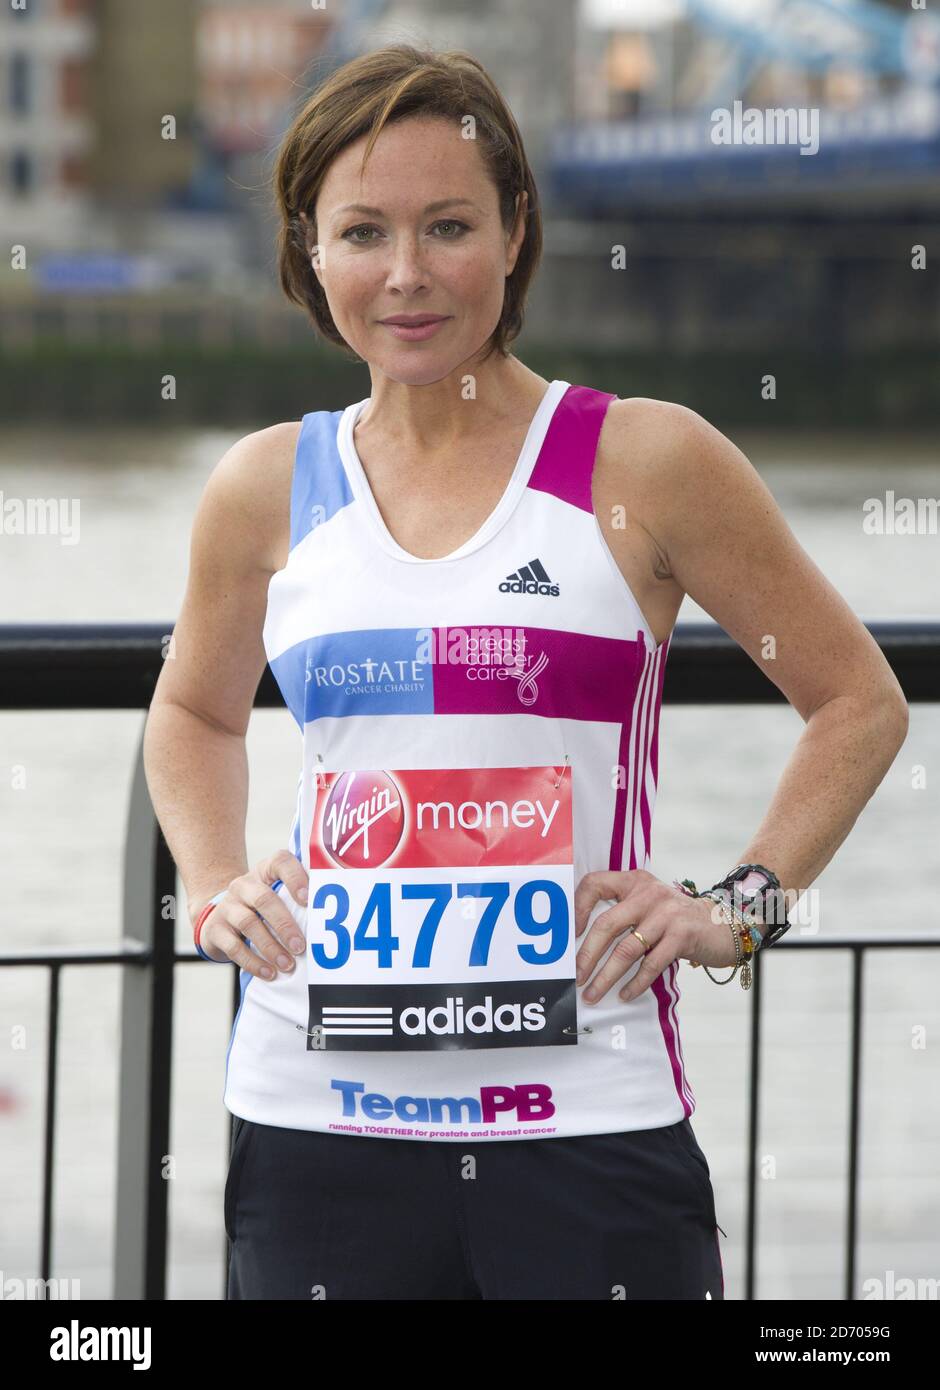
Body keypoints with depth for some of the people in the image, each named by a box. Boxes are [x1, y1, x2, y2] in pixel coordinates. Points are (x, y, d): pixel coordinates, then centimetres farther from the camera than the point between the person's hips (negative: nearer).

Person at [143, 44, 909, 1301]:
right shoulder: (266, 491, 8)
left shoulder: (646, 465, 0)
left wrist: (741, 906, -2)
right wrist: (214, 892, 12)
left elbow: (859, 702, 9)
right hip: (315, 1110, 3)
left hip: (587, 1116, -3)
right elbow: (194, 714, 28)